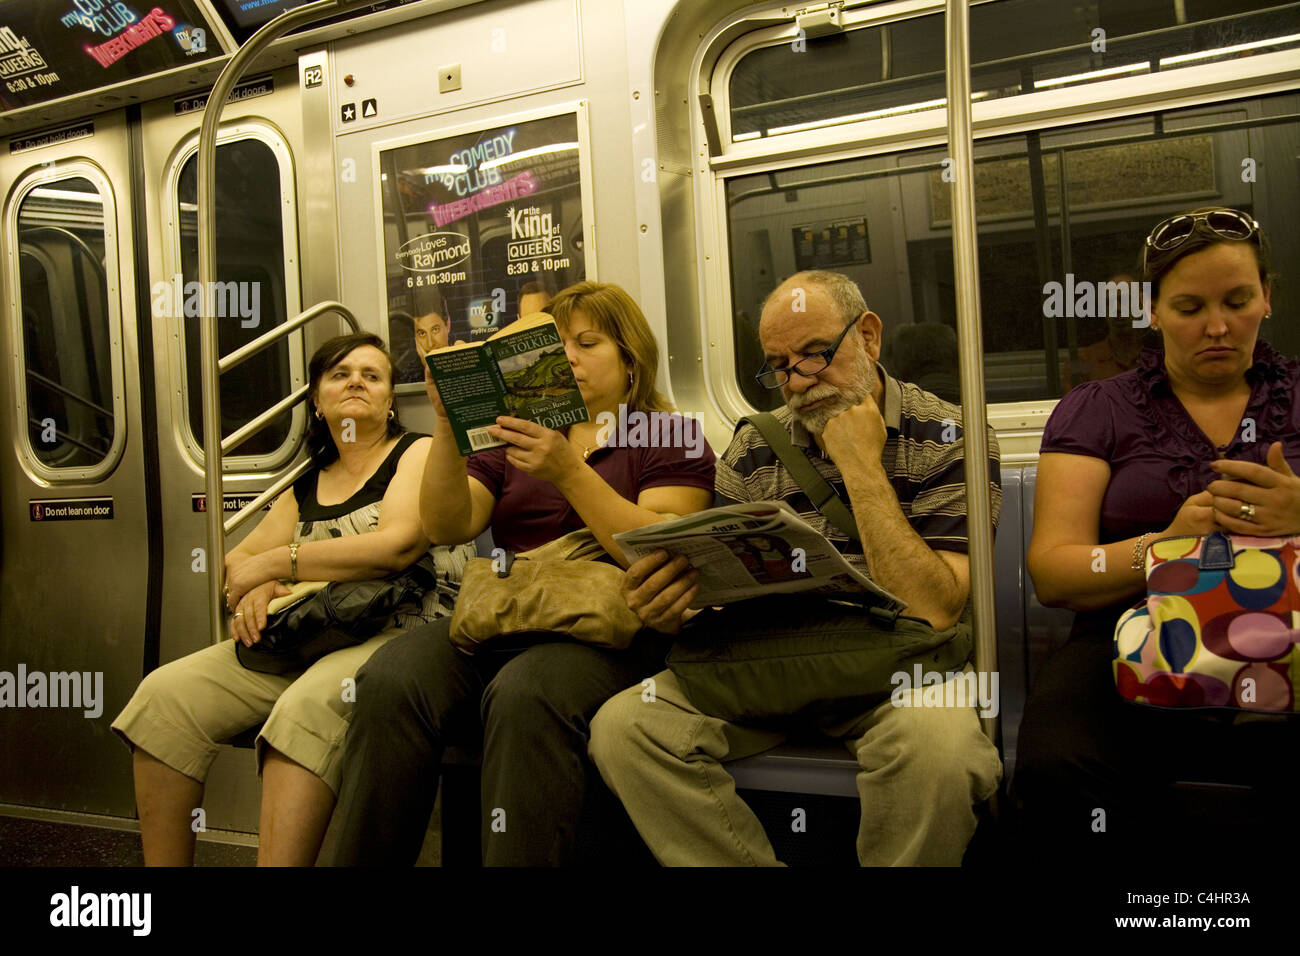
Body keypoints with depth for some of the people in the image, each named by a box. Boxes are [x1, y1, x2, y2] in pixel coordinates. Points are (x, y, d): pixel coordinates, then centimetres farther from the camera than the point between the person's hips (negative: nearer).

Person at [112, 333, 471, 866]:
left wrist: (274, 563, -7)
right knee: (164, 694, -13)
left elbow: (397, 545, -14)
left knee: (308, 706, -37)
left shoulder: (419, 453, 4)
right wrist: (251, 590, -7)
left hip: (400, 633, -6)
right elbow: (237, 559, 20)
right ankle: (163, 865, -8)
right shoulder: (306, 486, 23)